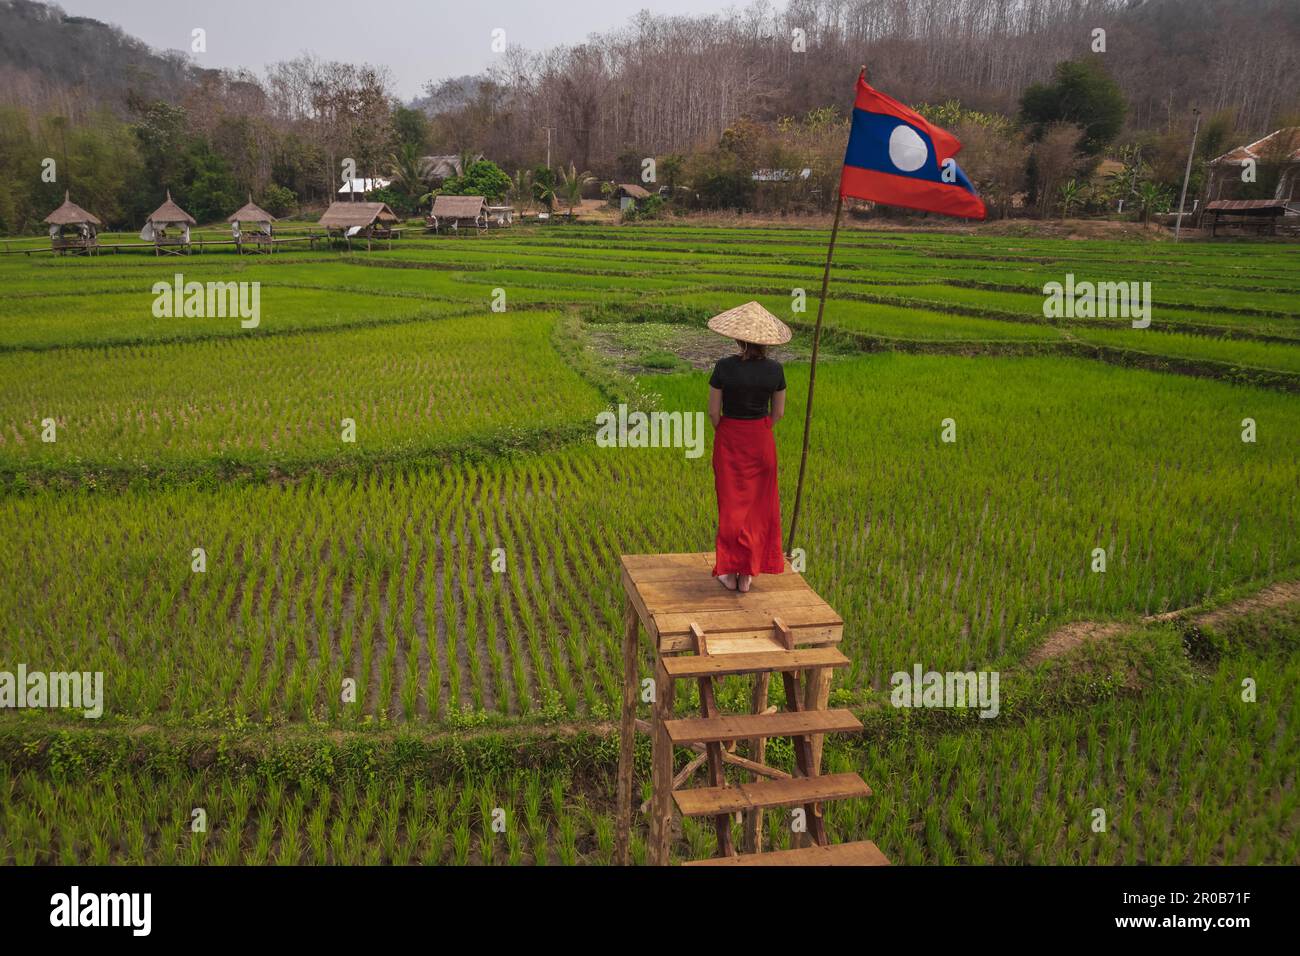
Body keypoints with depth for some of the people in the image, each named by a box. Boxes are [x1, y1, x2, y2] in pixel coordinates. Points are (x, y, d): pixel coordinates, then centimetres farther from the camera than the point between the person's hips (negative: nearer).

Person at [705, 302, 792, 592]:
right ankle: (747, 572, 18)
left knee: (731, 504, 11)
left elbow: (713, 411, -10)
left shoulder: (724, 367, -16)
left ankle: (729, 571, 15)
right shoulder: (775, 369, -9)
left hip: (728, 440, -1)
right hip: (761, 440, 1)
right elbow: (778, 412, 0)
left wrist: (723, 433, 10)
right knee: (757, 505, 13)